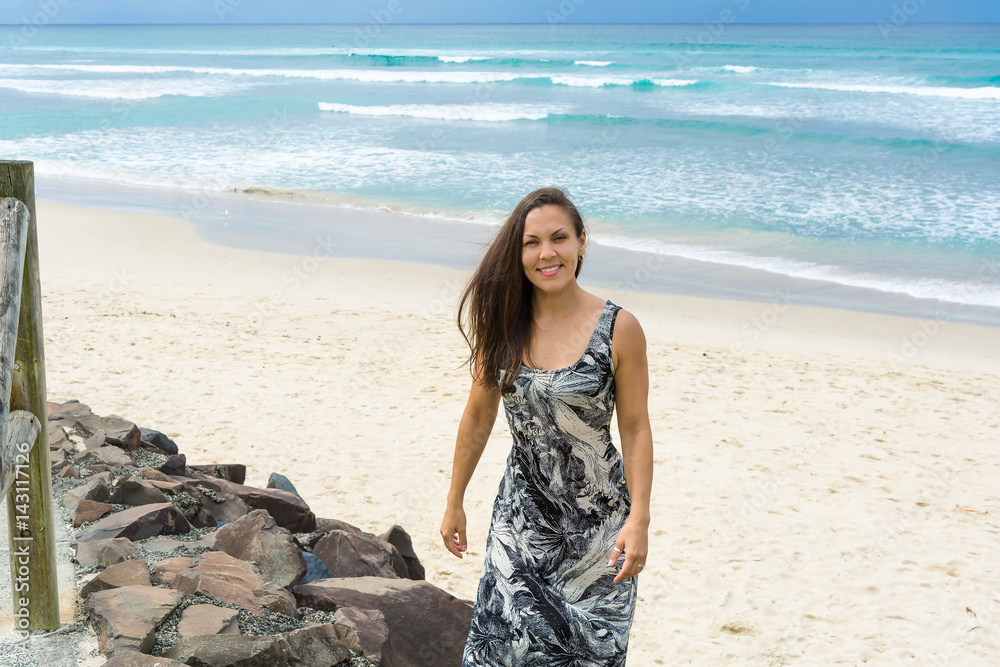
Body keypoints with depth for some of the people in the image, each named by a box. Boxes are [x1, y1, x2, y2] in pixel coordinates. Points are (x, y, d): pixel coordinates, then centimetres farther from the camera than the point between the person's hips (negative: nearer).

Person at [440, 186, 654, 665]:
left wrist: (639, 519, -12)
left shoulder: (618, 329, -11)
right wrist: (455, 503, 13)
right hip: (522, 517, 2)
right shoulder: (500, 325, -1)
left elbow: (635, 429, -6)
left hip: (597, 520, -2)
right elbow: (478, 417, 8)